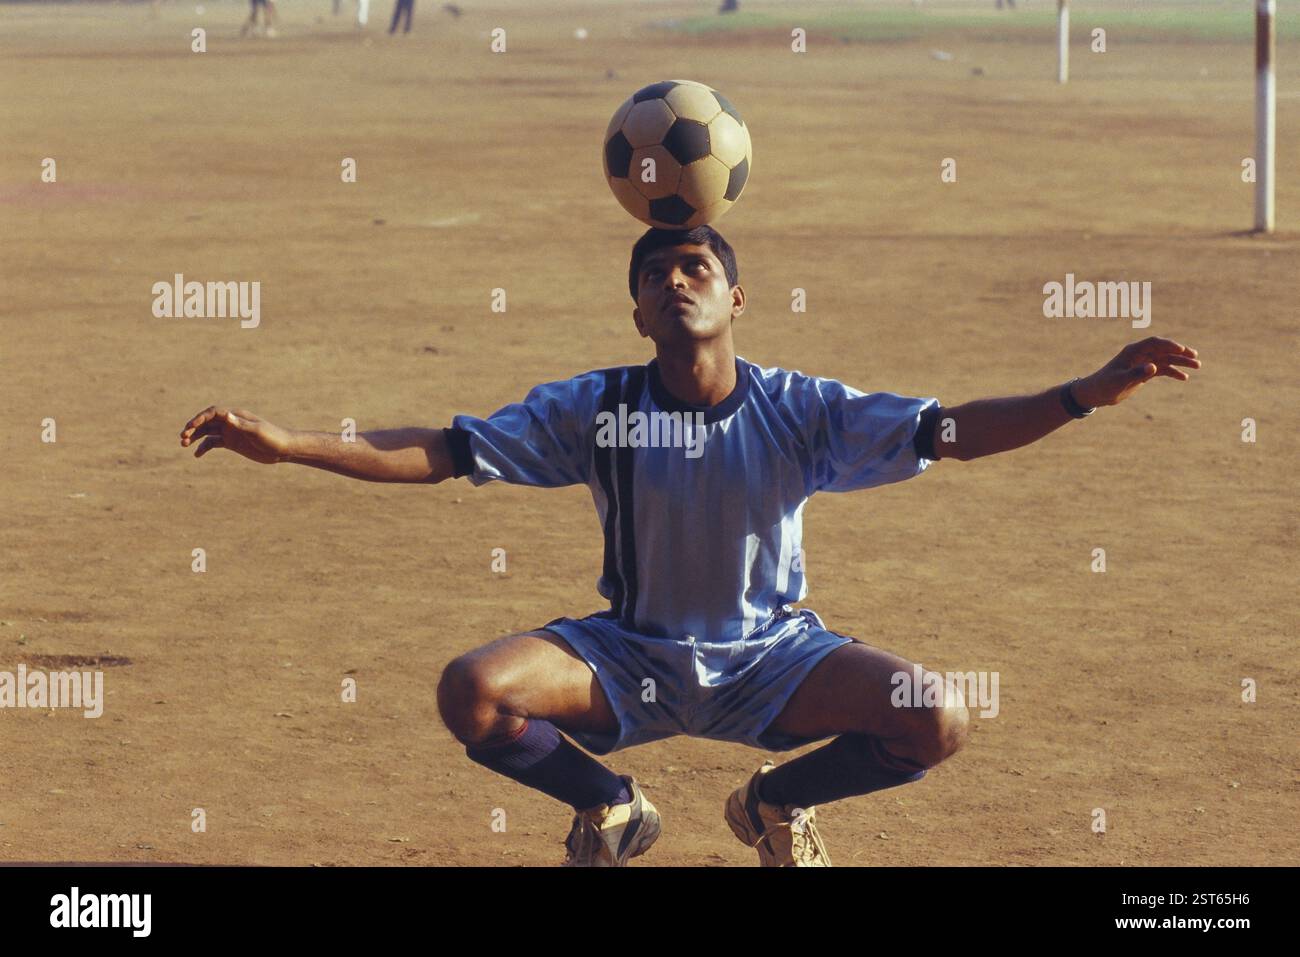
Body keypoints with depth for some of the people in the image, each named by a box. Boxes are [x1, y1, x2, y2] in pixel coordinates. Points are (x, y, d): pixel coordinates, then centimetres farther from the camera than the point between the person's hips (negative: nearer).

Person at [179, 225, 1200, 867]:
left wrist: (1088, 393, -24)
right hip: (632, 658, 0)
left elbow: (949, 432, -12)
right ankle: (609, 809, 7)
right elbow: (438, 453, -11)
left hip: (770, 655, 0)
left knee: (937, 720, -24)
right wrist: (287, 444, -21)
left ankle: (777, 804, 11)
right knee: (472, 694, -28)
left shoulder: (802, 410, -10)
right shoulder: (595, 408, -10)